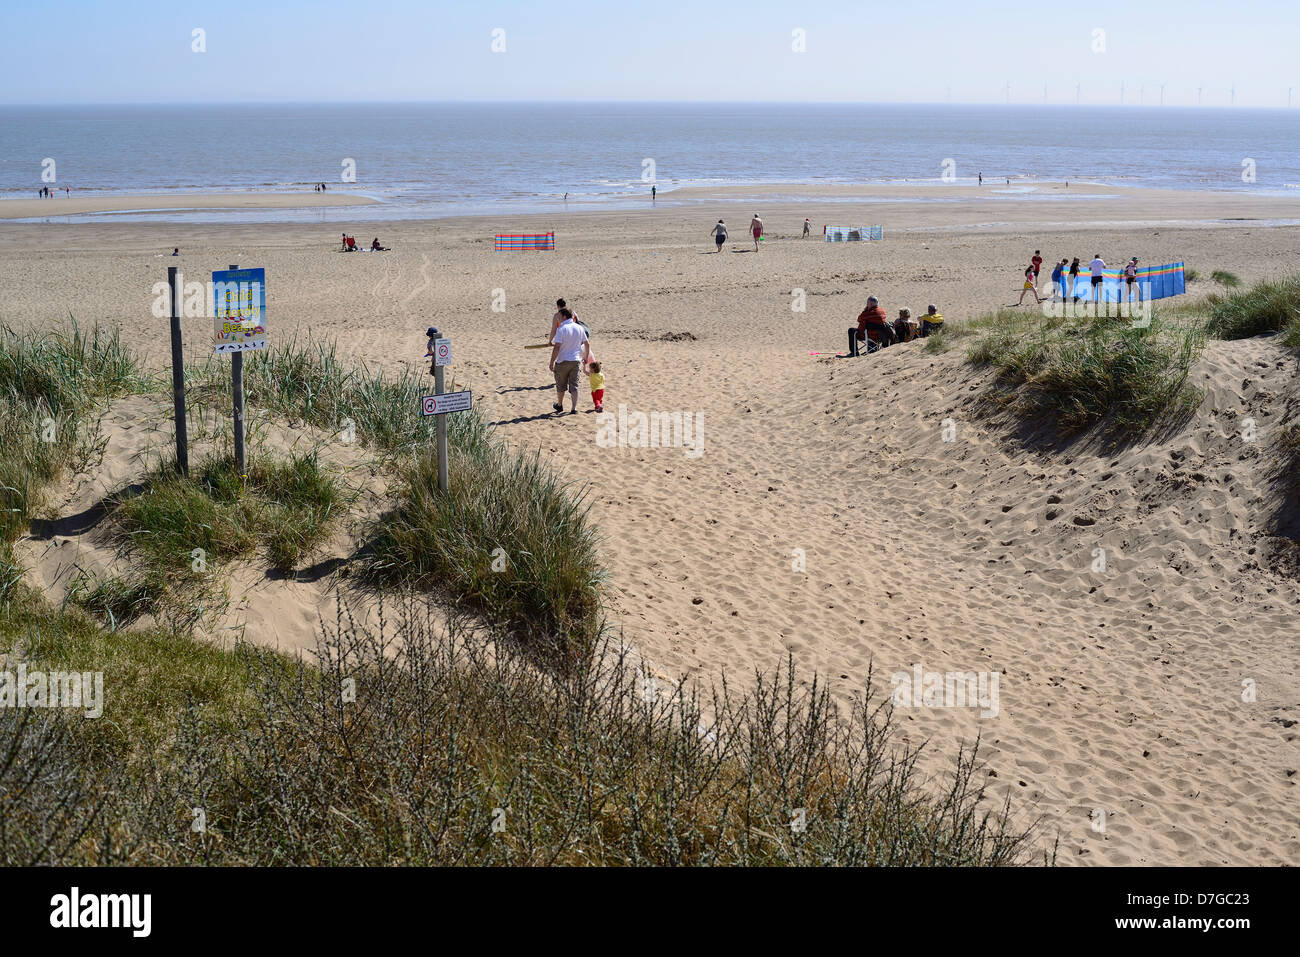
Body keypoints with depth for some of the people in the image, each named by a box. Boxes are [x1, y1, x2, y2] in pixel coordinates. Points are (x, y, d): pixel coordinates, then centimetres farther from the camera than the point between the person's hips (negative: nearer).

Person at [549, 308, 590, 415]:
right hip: (576, 361, 4)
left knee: (561, 386, 14)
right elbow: (587, 344, 9)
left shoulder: (561, 329, -15)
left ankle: (559, 405, 30)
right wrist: (586, 358, 21)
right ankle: (574, 408, 3)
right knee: (574, 386, 7)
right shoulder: (580, 328, 2)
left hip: (562, 362, -4)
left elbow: (557, 347, -19)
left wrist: (552, 362, -14)